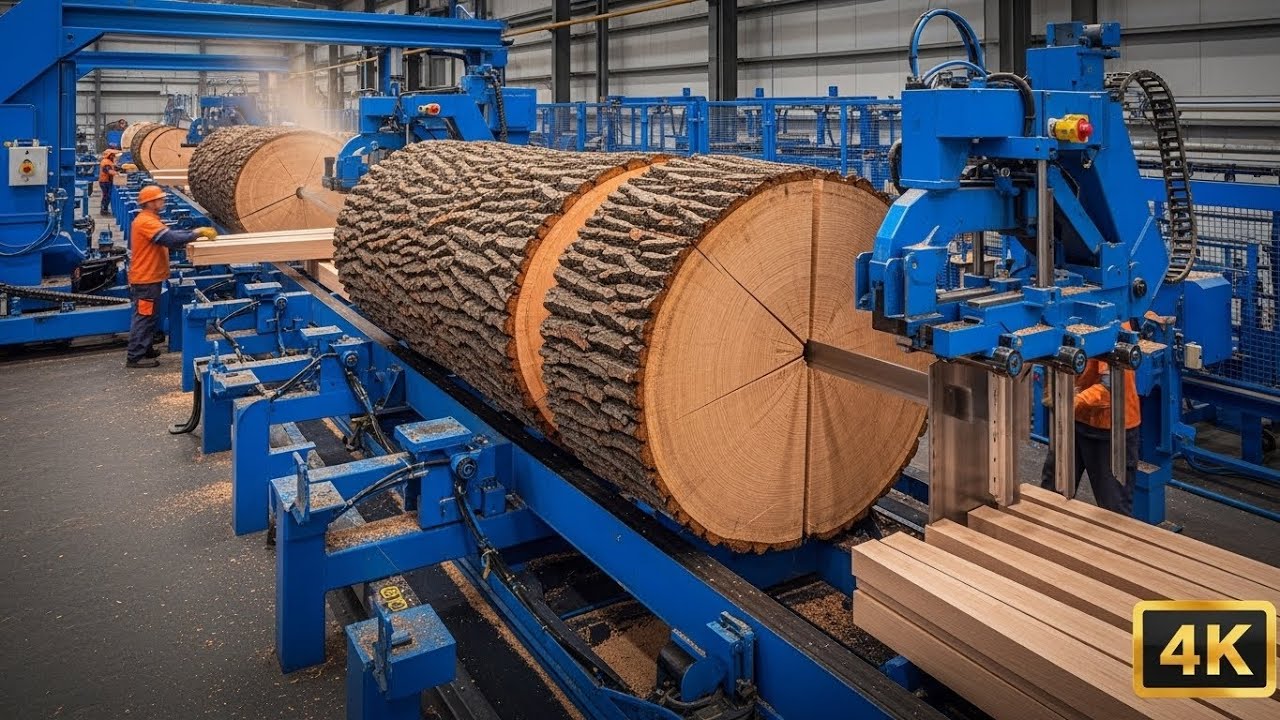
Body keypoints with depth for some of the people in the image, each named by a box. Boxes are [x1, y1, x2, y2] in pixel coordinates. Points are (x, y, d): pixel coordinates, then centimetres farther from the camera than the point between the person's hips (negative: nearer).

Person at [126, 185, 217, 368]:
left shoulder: (150, 220, 14)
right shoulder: (146, 222, -22)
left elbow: (170, 234, 10)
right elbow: (171, 239, -30)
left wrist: (197, 232, 0)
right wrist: (197, 233, -24)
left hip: (150, 277, 11)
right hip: (145, 278, -11)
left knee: (148, 316, 18)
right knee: (143, 317, -4)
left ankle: (145, 349, 28)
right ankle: (135, 357, 1)